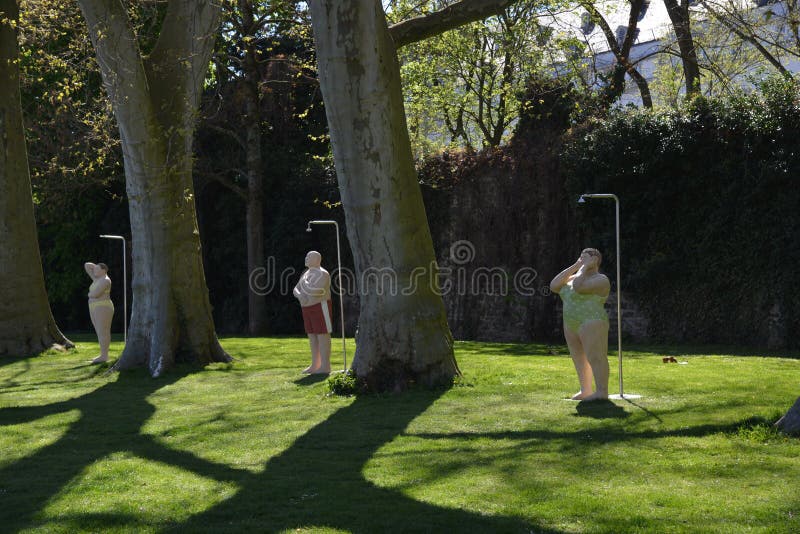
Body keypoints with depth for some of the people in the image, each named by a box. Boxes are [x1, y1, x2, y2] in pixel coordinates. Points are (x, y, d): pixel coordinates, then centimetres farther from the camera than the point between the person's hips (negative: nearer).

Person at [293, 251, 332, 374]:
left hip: (321, 308, -9)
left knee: (323, 336, -7)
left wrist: (303, 283, -10)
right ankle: (315, 365, 13)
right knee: (312, 337, 9)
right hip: (308, 309, 9)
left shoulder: (322, 274, -14)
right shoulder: (306, 274, 14)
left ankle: (325, 367, -5)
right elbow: (296, 290, 11)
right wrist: (300, 296, -12)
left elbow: (314, 291, -26)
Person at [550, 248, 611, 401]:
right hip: (573, 326, 9)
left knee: (596, 358, -8)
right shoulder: (577, 277, 13)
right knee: (579, 359, 10)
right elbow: (554, 286, 2)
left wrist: (584, 267, -13)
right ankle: (586, 391, 17)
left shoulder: (600, 280, -12)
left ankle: (602, 392, -5)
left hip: (592, 325, -9)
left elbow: (577, 287, -25)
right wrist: (574, 266, 4)